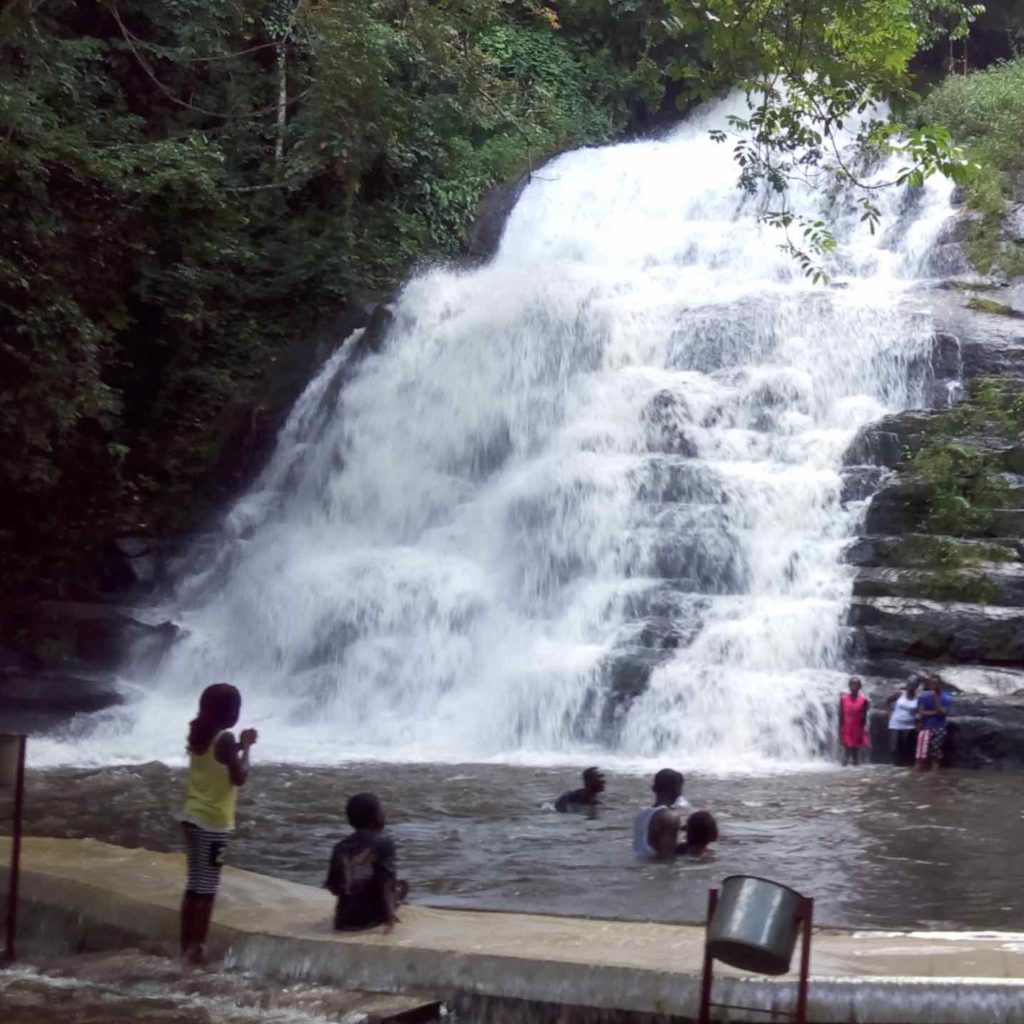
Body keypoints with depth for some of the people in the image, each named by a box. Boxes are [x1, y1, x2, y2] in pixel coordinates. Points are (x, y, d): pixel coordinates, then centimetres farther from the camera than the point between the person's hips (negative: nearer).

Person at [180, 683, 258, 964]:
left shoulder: (197, 734, 9)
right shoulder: (225, 738, -15)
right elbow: (239, 778, -17)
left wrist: (237, 746, 14)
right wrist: (246, 748, -6)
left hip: (192, 816, 8)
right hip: (213, 821, -8)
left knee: (194, 884, 14)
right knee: (206, 888, -3)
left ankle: (186, 946, 18)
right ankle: (197, 948, -1)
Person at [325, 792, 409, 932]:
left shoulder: (341, 847, 1)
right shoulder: (384, 842, -10)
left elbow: (333, 886, 3)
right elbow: (386, 880, -19)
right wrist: (389, 913, -17)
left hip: (344, 921, 4)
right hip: (372, 917, -4)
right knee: (403, 885, 22)